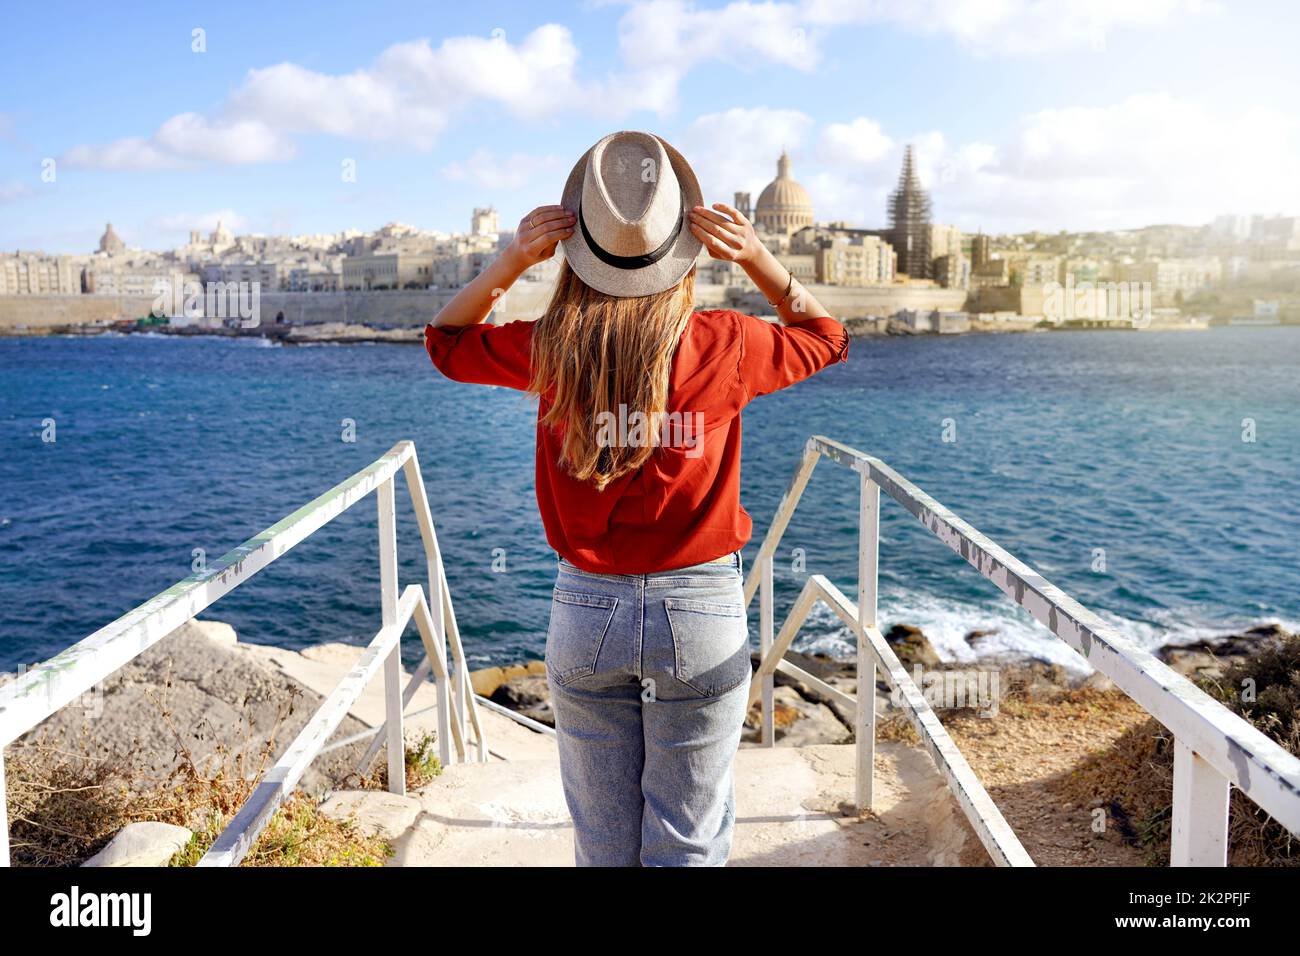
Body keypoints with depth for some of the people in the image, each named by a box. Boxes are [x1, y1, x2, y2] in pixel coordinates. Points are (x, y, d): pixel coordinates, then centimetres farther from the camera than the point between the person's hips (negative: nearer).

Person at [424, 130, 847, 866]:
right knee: (688, 847, 13)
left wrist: (509, 263, -4)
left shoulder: (550, 350, -9)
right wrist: (758, 260, -5)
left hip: (586, 610, 2)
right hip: (701, 609, -1)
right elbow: (828, 337, 9)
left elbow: (445, 340, 11)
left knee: (603, 843, 18)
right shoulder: (724, 347, -12)